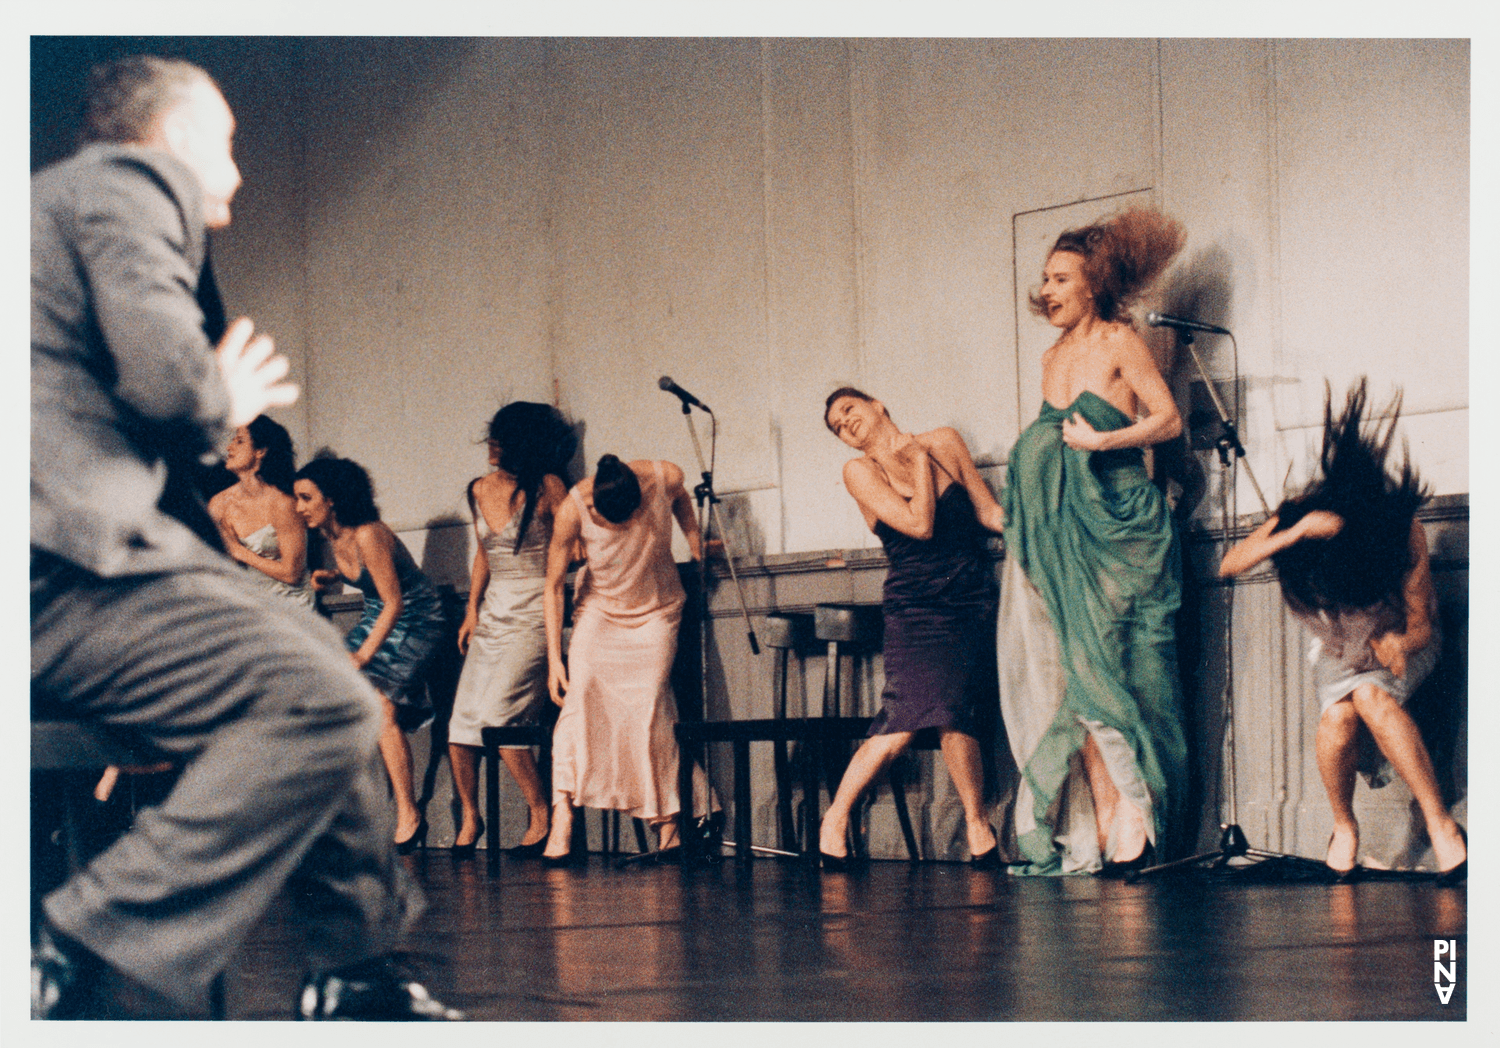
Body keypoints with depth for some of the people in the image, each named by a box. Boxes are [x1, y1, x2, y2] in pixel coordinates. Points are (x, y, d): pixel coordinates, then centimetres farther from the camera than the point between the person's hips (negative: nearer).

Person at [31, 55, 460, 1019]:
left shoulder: (76, 190, 30)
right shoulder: (134, 180, -1)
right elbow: (162, 371, -16)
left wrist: (217, 402, 25)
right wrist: (222, 405, 4)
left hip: (72, 556, 11)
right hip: (53, 566, -11)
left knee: (318, 656, 23)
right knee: (324, 704, -21)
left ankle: (356, 969, 27)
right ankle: (85, 973, -27)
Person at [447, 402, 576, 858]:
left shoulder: (546, 487, -7)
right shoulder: (480, 490, 10)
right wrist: (472, 609, 13)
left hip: (533, 615, -6)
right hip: (493, 614, 6)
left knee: (496, 715, -17)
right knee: (462, 719, -5)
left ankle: (542, 816, -6)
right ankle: (468, 816, 12)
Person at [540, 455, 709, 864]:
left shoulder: (665, 478, -22)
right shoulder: (572, 510, -24)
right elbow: (553, 586, -14)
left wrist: (696, 545, 9)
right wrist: (554, 658, -15)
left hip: (656, 612, 1)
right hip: (599, 610, 0)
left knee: (649, 704, -12)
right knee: (579, 695, -20)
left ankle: (667, 821, -1)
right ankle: (562, 816, -24)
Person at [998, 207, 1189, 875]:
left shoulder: (1117, 342, -3)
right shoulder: (1053, 358, 16)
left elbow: (1169, 420, -7)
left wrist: (1102, 441, -17)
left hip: (1120, 527, -6)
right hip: (1066, 531, 6)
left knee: (1109, 669, -11)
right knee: (1078, 675, -2)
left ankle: (1134, 820, -8)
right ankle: (1102, 827, -2)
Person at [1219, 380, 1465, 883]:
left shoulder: (1403, 536, -28)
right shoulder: (1295, 519, -25)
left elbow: (1422, 623, -19)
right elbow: (1230, 564, -38)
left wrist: (1400, 643, -43)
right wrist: (1296, 532, -52)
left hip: (1395, 642, -2)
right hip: (1337, 651, 2)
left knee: (1371, 696, -35)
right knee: (1336, 716, -30)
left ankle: (1441, 825, -30)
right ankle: (1344, 827, -4)